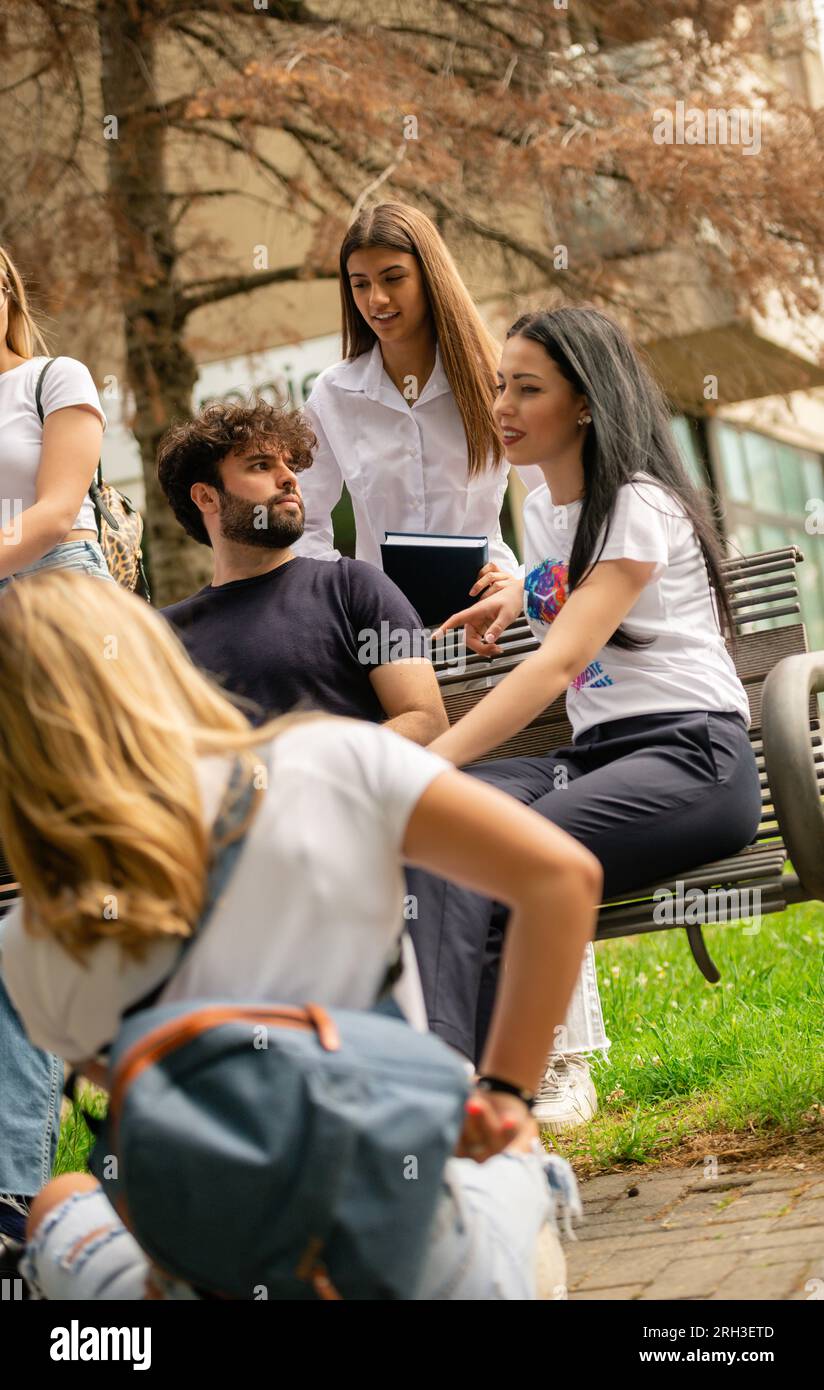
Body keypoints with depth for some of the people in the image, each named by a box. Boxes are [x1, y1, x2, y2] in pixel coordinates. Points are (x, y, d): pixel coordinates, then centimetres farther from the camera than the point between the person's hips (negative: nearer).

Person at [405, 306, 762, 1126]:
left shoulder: (639, 506, -9)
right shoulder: (540, 510, 18)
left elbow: (558, 661, -22)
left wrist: (429, 760, -32)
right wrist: (517, 594, 22)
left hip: (692, 757, -7)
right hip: (591, 757, 7)